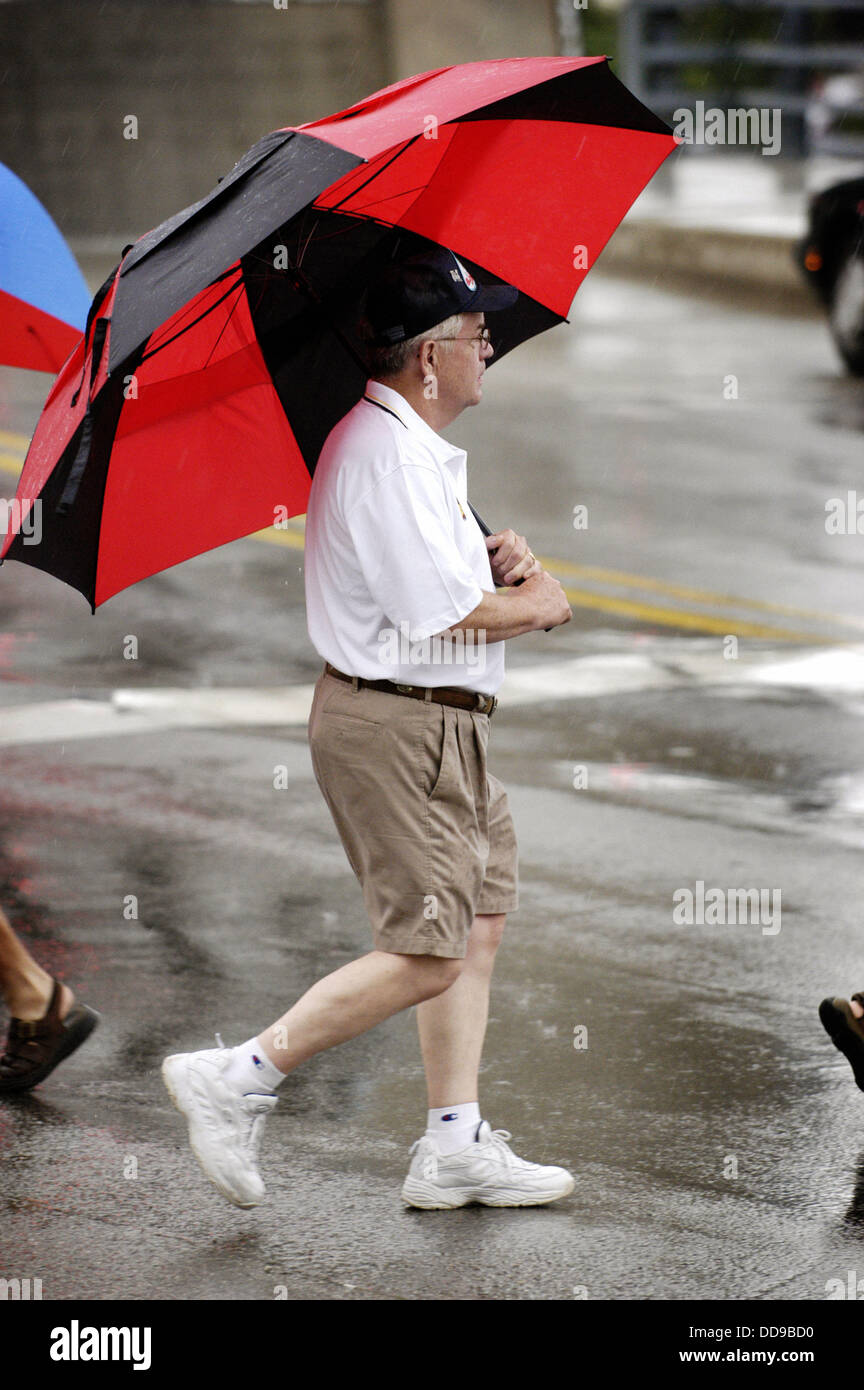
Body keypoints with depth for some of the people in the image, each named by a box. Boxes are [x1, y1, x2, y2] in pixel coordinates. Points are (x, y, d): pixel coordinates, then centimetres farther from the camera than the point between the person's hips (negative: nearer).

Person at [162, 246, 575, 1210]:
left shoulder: (417, 447, 14)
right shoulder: (388, 456, -21)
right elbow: (449, 616, -24)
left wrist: (496, 553, 4)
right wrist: (539, 603, -6)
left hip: (446, 727, 11)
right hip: (396, 729, -11)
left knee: (481, 918, 13)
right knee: (428, 957, -11)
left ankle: (454, 1147, 17)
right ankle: (236, 1081, -6)